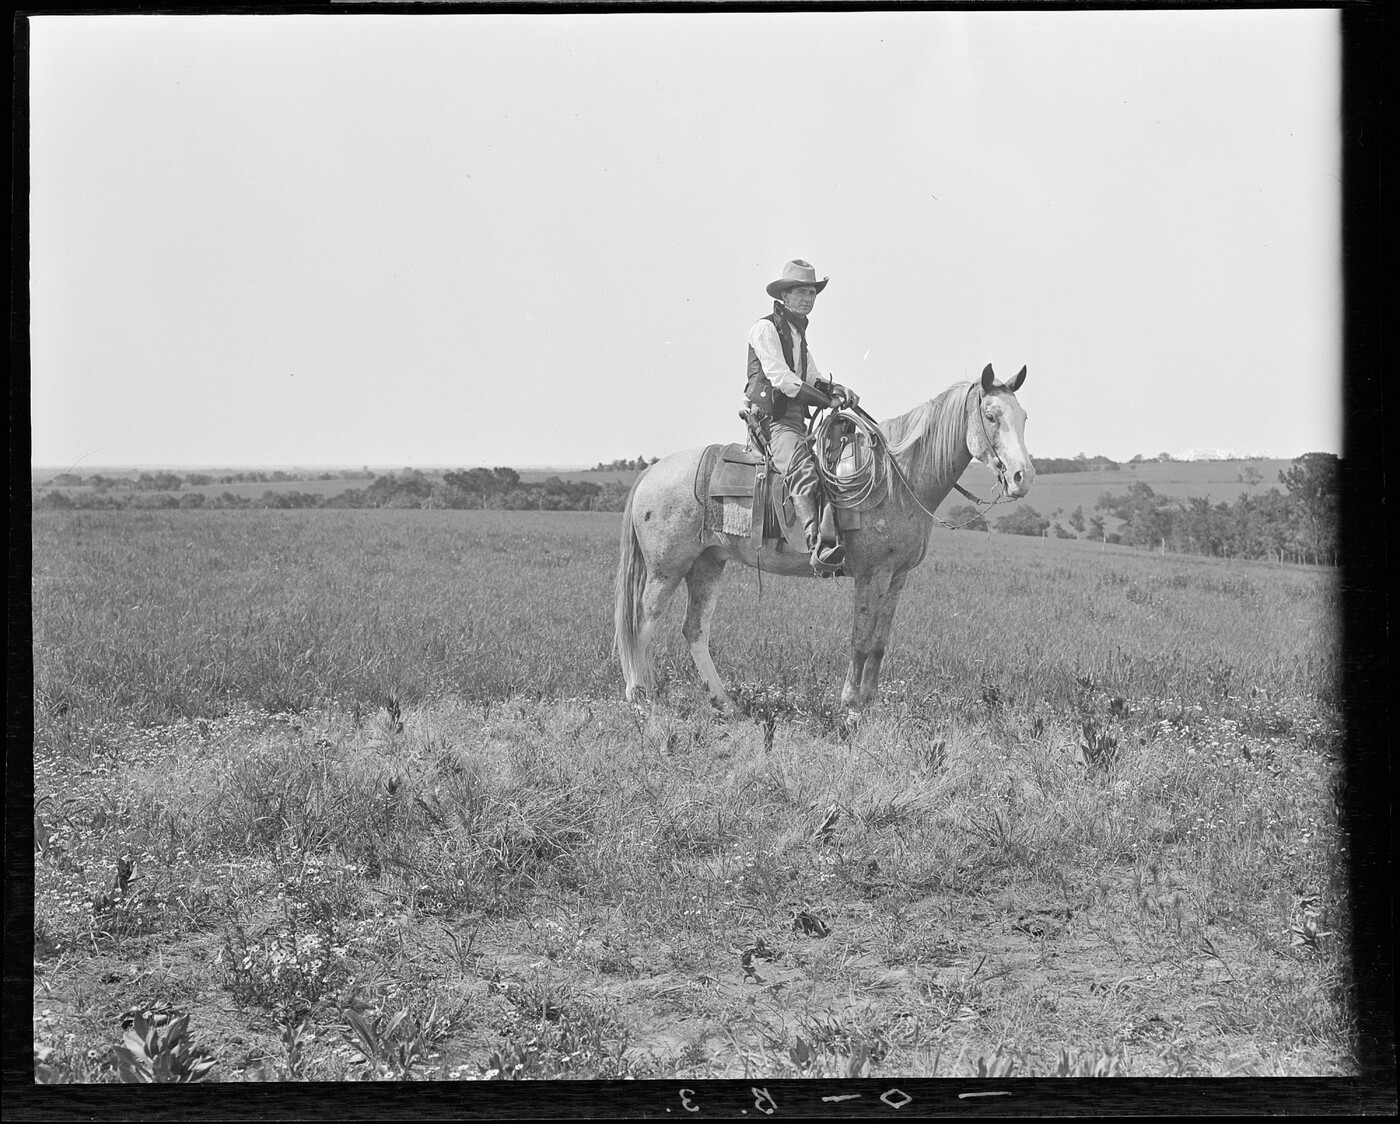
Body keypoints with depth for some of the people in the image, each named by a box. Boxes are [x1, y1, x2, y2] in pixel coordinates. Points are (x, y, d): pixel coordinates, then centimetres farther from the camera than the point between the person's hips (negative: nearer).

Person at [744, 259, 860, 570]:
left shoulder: (798, 333, 24)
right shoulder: (766, 329, -5)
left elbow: (812, 378, 22)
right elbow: (781, 378, -15)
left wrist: (836, 389, 0)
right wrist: (828, 400, -15)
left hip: (797, 418, 10)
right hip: (772, 419, -10)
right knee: (803, 469, -33)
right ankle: (818, 546, -50)